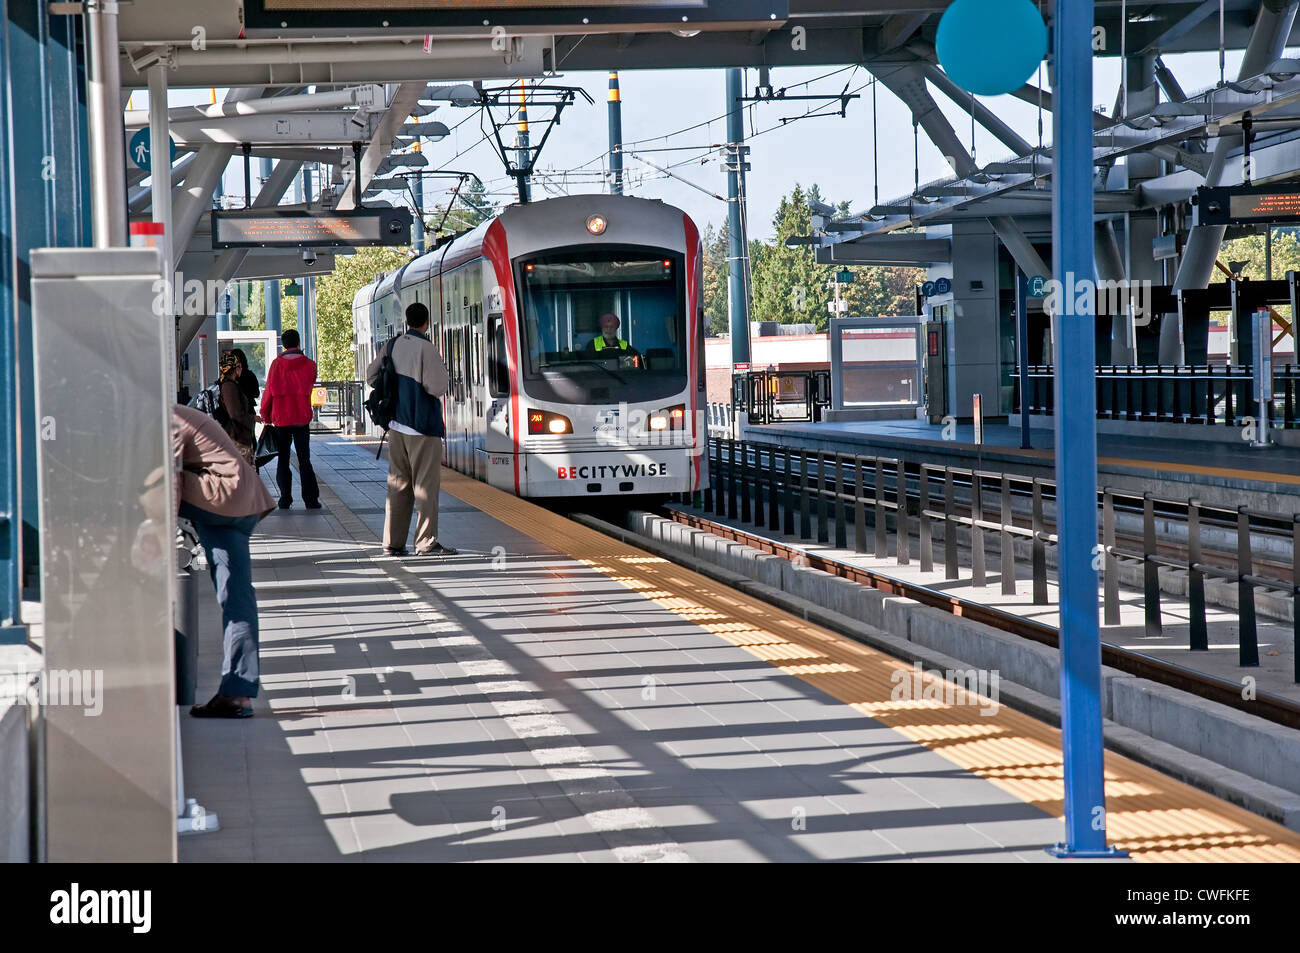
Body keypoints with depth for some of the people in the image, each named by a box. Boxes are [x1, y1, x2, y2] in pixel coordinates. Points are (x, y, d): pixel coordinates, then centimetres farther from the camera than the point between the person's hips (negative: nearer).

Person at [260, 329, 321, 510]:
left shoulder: (277, 364, -5)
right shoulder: (309, 364, -4)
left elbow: (269, 391, -2)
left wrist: (265, 416, 8)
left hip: (281, 420, -1)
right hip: (302, 418, 1)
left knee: (282, 460, 7)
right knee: (304, 460, 5)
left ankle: (285, 501, 3)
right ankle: (311, 501, -1)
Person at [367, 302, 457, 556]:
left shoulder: (392, 346, 6)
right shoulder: (426, 348, -14)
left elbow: (371, 377, 14)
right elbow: (437, 387, -18)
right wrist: (443, 373, 3)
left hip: (396, 425, 7)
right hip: (422, 426, -7)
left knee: (398, 483, 11)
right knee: (425, 483, -2)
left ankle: (393, 542, 12)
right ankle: (426, 542, -4)